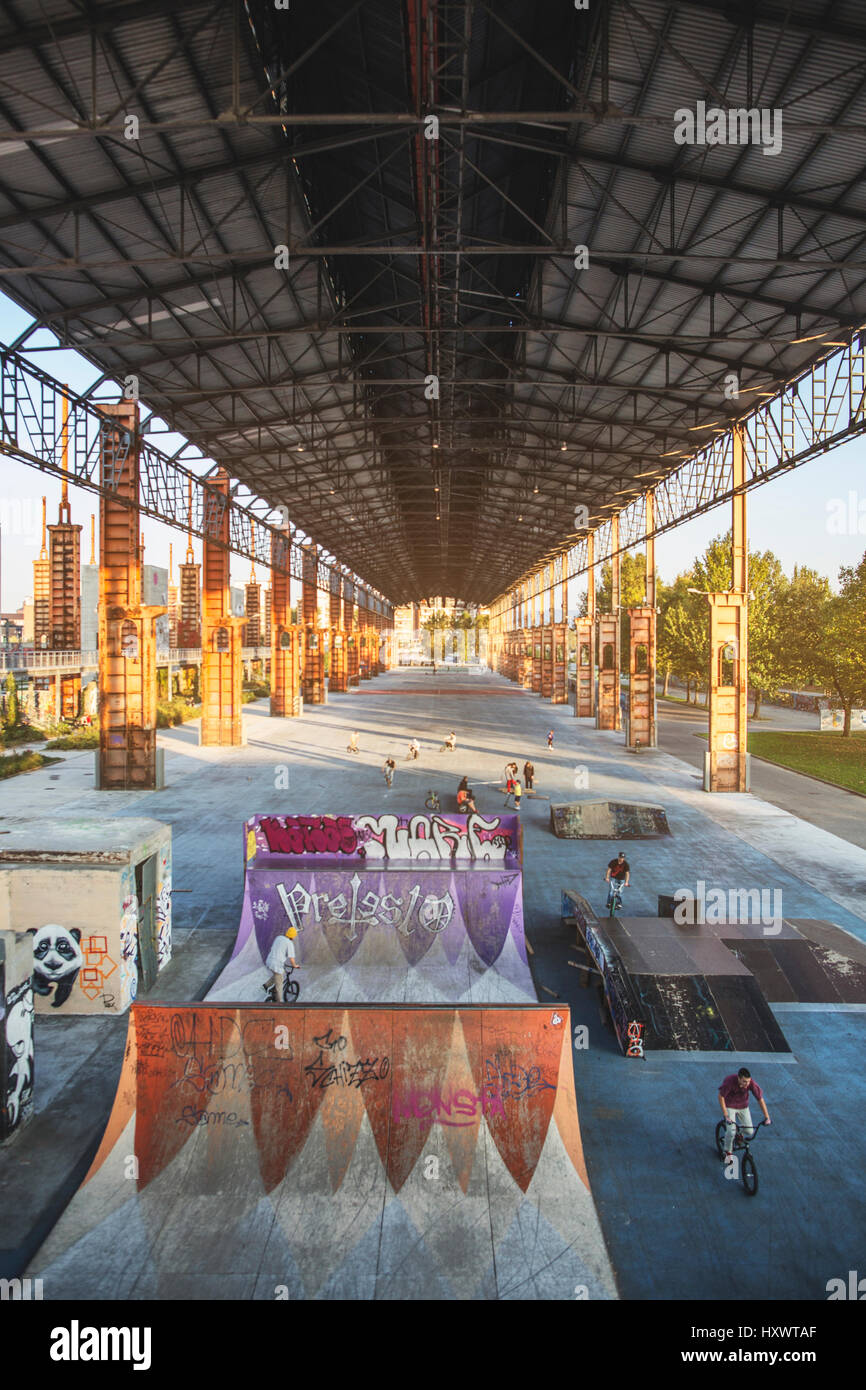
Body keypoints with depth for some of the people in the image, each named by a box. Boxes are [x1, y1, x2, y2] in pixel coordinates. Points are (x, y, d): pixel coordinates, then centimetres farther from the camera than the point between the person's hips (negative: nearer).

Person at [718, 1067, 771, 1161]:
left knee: (749, 1132, -3)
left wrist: (767, 1117, -15)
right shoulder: (729, 1081, -34)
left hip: (743, 1106, 3)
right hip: (730, 1106, -3)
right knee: (731, 1132, -16)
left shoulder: (752, 1084, -28)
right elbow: (721, 1096, -22)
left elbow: (760, 1099, -15)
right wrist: (726, 1115, -24)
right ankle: (728, 1152, 10)